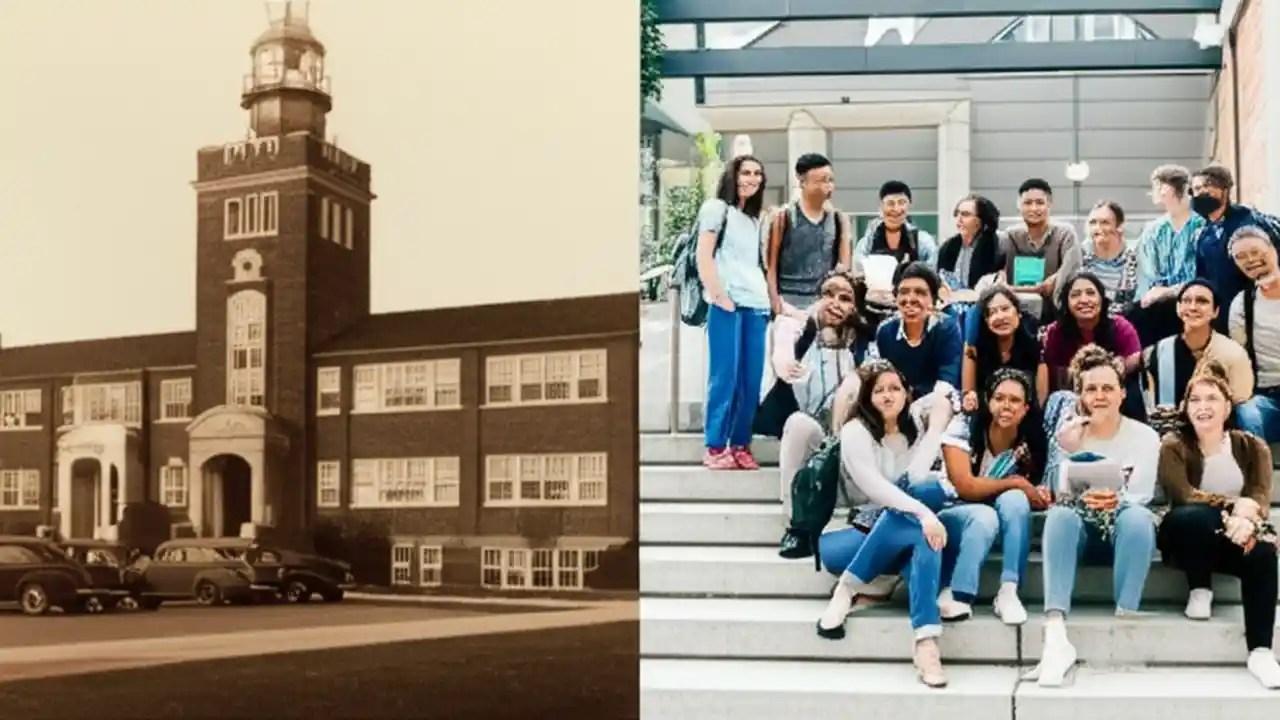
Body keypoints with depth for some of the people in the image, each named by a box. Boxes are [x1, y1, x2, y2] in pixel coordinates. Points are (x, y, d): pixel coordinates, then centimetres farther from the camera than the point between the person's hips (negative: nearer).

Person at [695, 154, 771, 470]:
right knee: (725, 376, -8)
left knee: (751, 379, 2)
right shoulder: (716, 208, 4)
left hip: (757, 304, 6)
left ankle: (740, 444, 10)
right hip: (728, 303, -6)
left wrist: (772, 298, 11)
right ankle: (715, 447, -4)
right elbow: (703, 256, -5)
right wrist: (718, 295, -13)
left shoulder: (754, 218, 24)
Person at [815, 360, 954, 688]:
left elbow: (915, 481, -9)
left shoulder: (915, 426, 9)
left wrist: (936, 427, -14)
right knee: (922, 531, -32)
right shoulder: (855, 431, -9)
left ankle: (925, 642, -41)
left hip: (897, 542, 4)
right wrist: (922, 513, -35)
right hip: (855, 537, -4)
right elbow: (875, 488, -24)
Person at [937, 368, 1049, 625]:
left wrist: (1039, 496, -22)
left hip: (1002, 521, 4)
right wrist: (1017, 483, -21)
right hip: (951, 512, -4)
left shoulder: (1029, 443, -8)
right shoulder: (963, 427, -18)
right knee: (985, 517, -35)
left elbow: (1027, 500, 1)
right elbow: (964, 487, -24)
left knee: (1014, 500, -29)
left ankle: (1008, 592, -27)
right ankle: (953, 595, -24)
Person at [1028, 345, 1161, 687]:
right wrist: (1067, 455, -27)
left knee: (1136, 517, -35)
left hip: (1123, 532, 0)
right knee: (1060, 515, -34)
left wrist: (1116, 502, -33)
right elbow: (1060, 495, -8)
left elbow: (1141, 497, -11)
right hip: (1081, 531, 1)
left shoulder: (1144, 436, 0)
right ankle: (1055, 638, -50)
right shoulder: (1069, 434, 3)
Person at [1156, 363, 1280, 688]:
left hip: (1233, 540, 2)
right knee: (1193, 516, -38)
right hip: (1187, 540, -2)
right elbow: (1184, 496, -21)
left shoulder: (1252, 447, 1)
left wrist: (1246, 521, -37)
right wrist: (1234, 506, -32)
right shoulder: (1173, 446, -5)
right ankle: (1200, 590, -14)